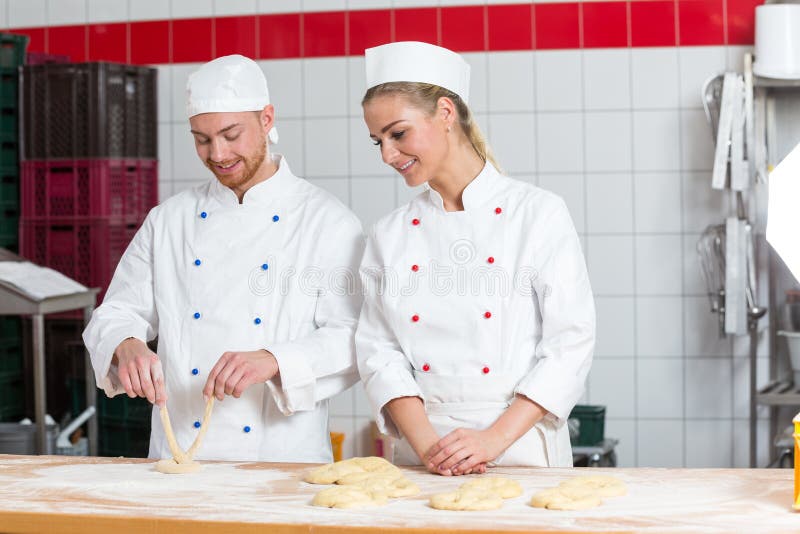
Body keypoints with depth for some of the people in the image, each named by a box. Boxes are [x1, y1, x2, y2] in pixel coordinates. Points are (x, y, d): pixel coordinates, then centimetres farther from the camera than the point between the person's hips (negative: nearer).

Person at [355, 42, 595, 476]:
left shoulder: (538, 214, -1)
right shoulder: (388, 236, 9)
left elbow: (570, 343, -5)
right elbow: (380, 353, 5)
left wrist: (494, 439, -13)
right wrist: (426, 445, -10)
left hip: (523, 452, -2)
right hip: (419, 458, 2)